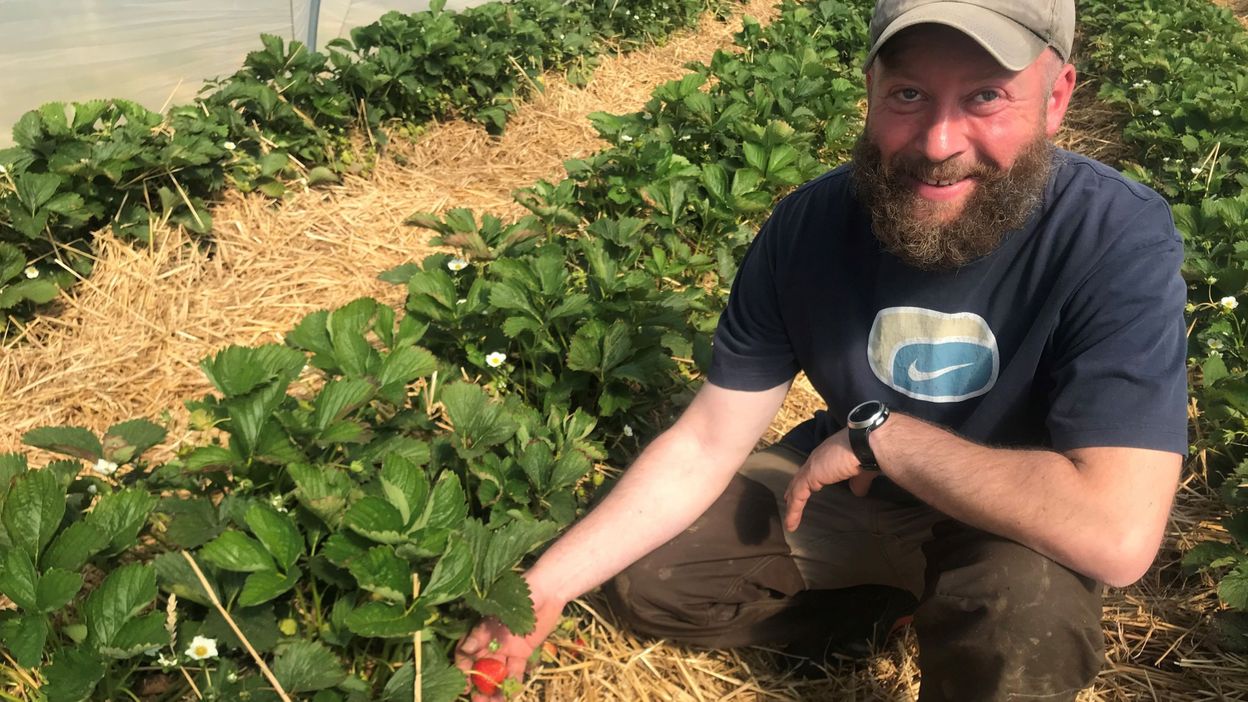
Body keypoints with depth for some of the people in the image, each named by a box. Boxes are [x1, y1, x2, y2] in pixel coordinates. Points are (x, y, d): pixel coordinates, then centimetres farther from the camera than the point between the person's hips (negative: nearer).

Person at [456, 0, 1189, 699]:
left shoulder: (1119, 242, -31)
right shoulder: (810, 226, -19)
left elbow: (1118, 532, -40)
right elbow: (705, 442, -14)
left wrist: (878, 433, -32)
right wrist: (549, 585, -22)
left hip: (1020, 525, -3)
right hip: (850, 486, 4)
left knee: (1024, 610, -36)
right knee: (643, 577, -3)